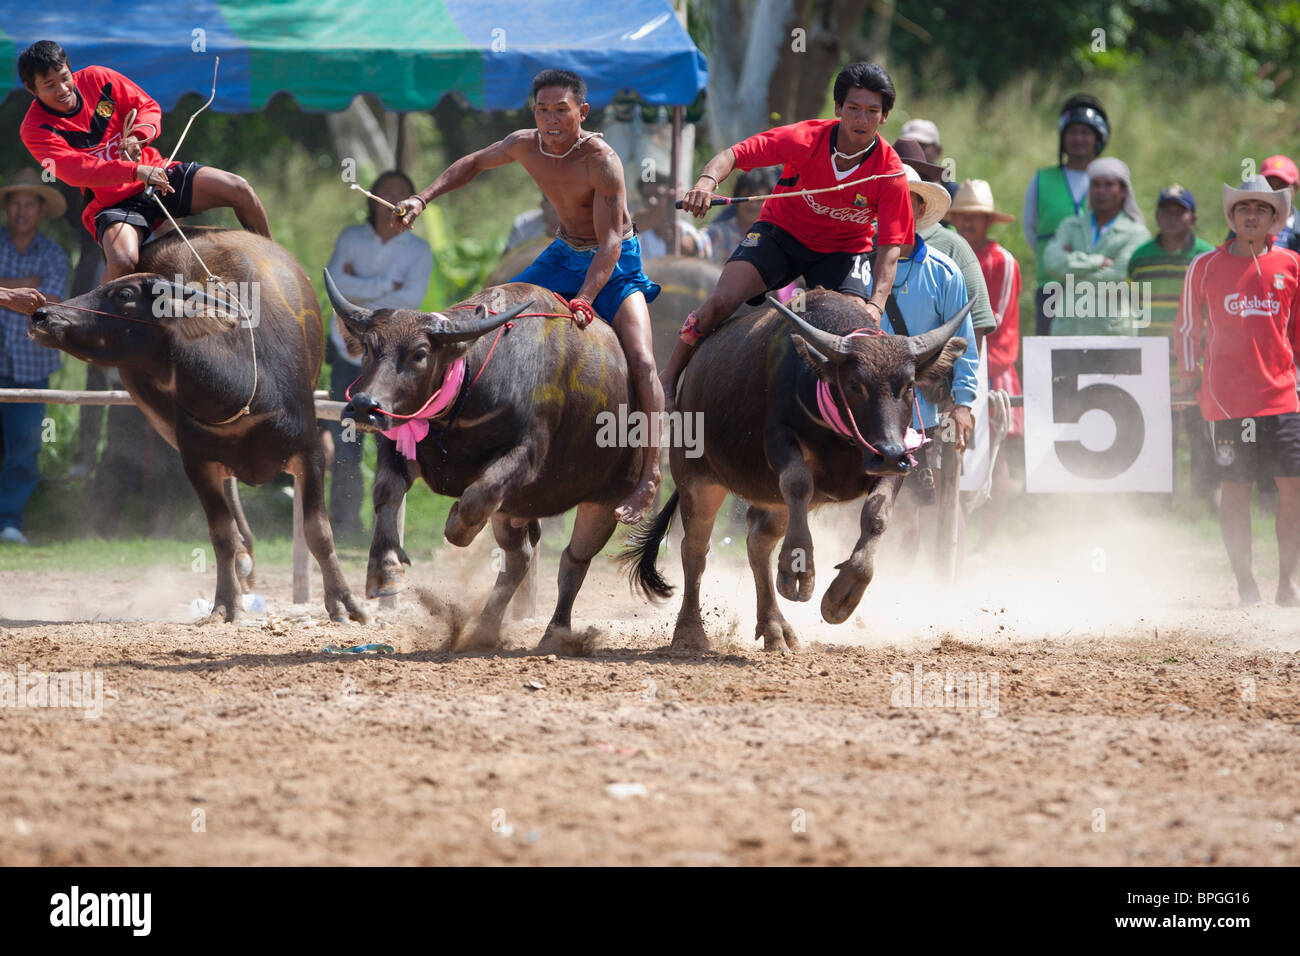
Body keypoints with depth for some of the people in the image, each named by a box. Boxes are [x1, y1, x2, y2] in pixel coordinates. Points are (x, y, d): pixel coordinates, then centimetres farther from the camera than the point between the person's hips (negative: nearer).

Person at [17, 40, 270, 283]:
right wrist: (135, 171, -38)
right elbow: (74, 170, -27)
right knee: (123, 261, -37)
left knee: (239, 190, -9)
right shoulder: (34, 130, -13)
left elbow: (148, 107, 6)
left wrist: (137, 136, -18)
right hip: (112, 204, -5)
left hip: (156, 172, 5)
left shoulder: (96, 78, 0)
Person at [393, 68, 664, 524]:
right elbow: (474, 164, 11)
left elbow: (610, 244, -30)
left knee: (641, 361, -23)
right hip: (565, 255, 7)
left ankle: (650, 476, -21)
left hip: (614, 264, -7)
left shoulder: (601, 161, -29)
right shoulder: (525, 145, -11)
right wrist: (422, 198, 0)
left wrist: (584, 300, -42)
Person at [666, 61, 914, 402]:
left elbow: (890, 247, -23)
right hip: (782, 232, -1)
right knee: (721, 301, -19)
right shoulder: (806, 138, -23)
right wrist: (708, 180, -44)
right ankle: (667, 381, -5)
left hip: (843, 251, 1)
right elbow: (734, 154, -21)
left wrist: (876, 304, -39)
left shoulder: (890, 172, -21)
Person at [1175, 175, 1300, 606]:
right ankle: (1244, 582, 7)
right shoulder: (1205, 266, 4)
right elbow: (1187, 327, 13)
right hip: (1226, 397, -1)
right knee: (1234, 487, 0)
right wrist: (1188, 375, 10)